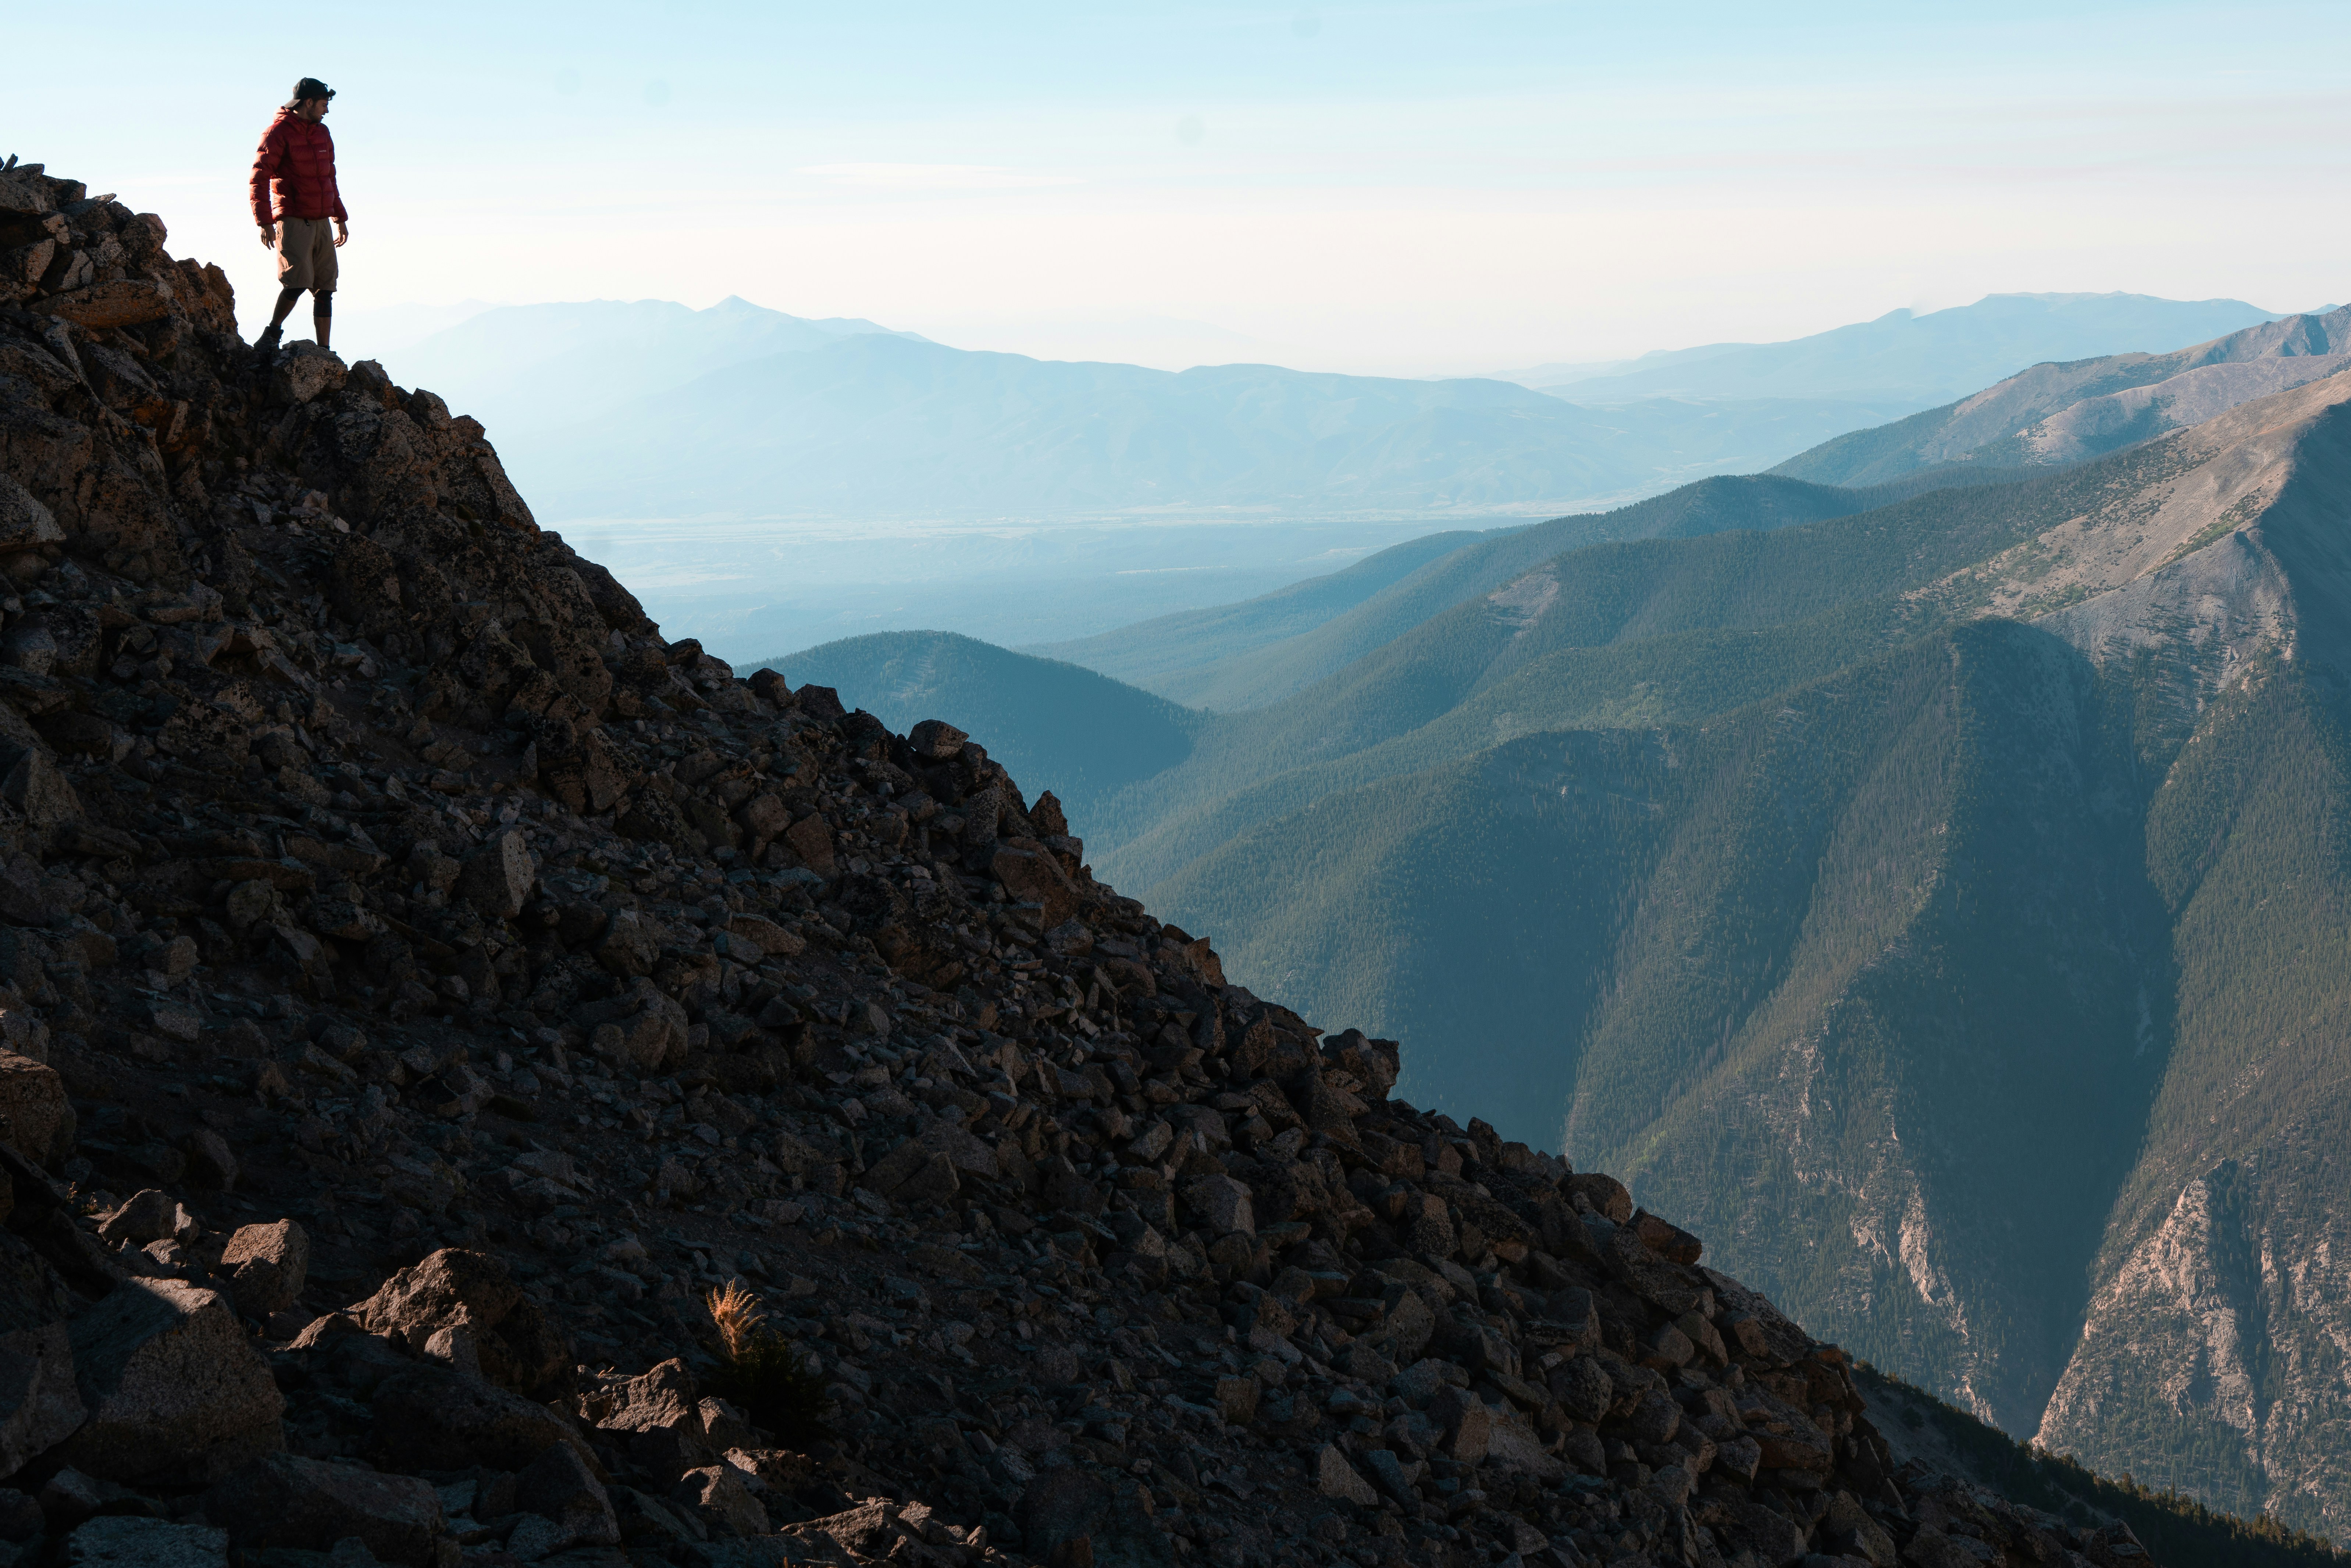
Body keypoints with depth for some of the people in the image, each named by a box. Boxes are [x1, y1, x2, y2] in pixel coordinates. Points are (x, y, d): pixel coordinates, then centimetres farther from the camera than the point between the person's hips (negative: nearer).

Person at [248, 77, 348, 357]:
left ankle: (324, 353, 7)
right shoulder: (279, 132, -7)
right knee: (297, 281, -19)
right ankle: (270, 338, -5)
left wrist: (340, 218, 25)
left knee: (325, 288, 4)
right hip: (292, 219, -7)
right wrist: (264, 222, -18)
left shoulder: (322, 133, 16)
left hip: (321, 222, 7)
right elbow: (259, 179, -11)